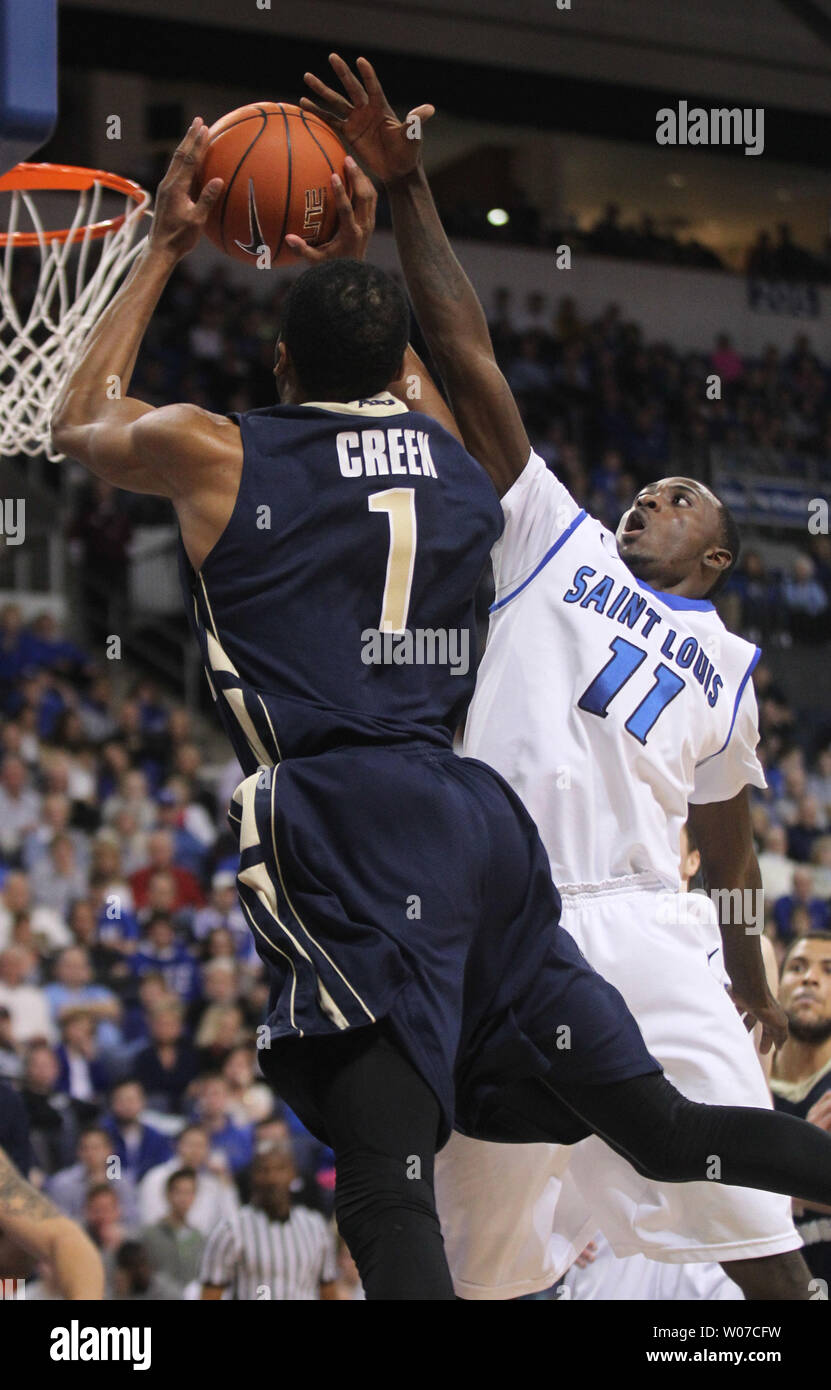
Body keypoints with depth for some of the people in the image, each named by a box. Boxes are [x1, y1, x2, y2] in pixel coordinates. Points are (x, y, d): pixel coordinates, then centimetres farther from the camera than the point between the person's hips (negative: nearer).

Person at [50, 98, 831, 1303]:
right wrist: (360, 256, 49)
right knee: (657, 1124, 10)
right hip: (479, 817, 5)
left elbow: (78, 423, 28)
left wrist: (167, 245, 32)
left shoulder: (212, 453, 5)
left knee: (388, 1191, -17)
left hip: (343, 824, -5)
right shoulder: (459, 456, 17)